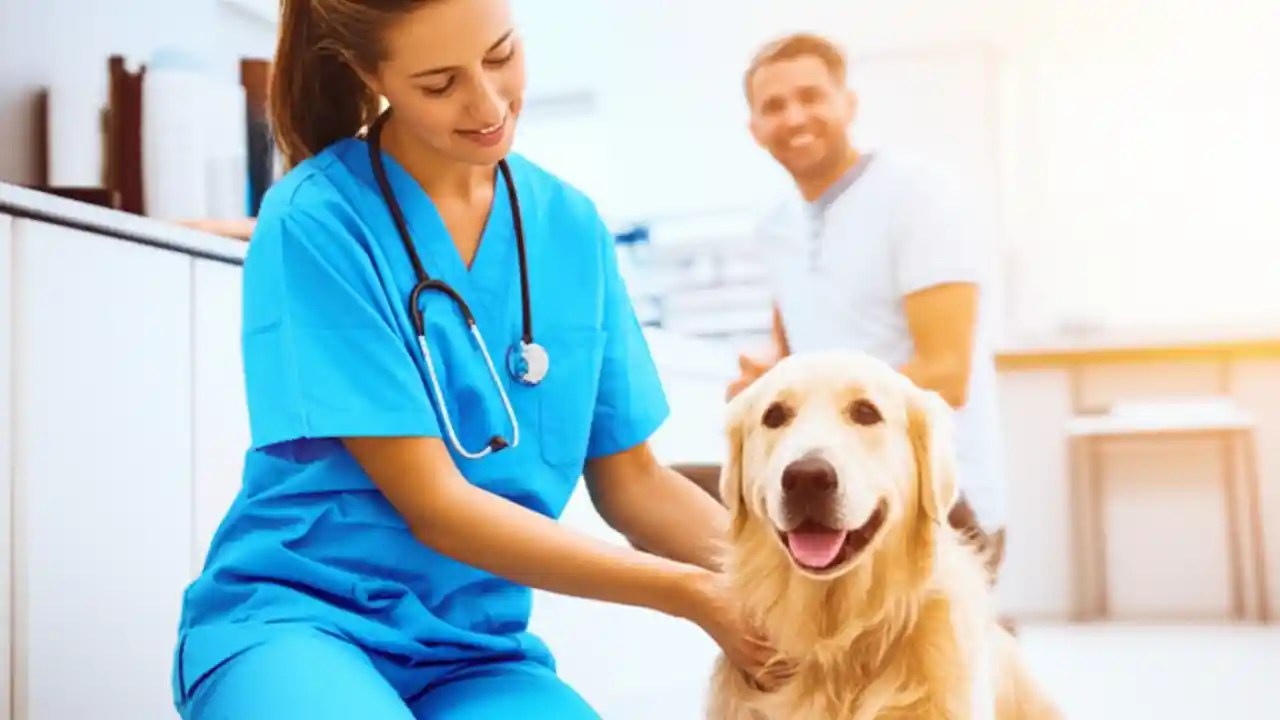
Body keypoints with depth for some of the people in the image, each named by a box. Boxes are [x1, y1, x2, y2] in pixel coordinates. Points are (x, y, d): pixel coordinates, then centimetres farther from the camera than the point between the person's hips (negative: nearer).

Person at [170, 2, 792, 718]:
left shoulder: (572, 224, 3)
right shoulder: (316, 221, -13)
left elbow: (628, 478, 8)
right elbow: (433, 505, -16)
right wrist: (689, 592, -17)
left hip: (475, 647, 4)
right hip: (294, 615, -3)